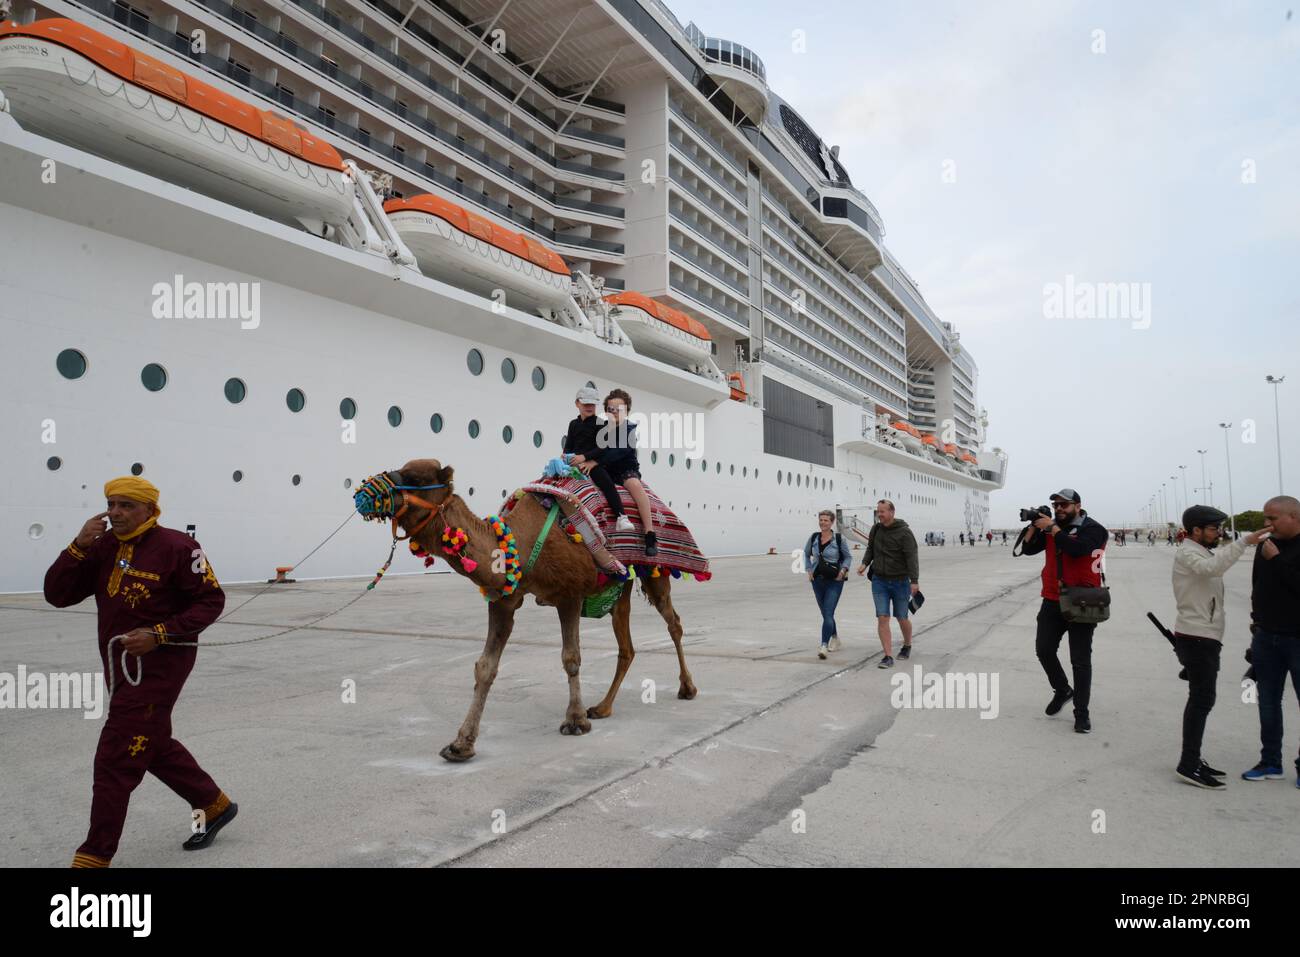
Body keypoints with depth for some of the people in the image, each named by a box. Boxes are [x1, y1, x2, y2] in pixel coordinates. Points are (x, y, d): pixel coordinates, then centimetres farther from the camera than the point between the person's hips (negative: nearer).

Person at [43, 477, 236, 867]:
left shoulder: (176, 547, -16)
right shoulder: (102, 547, 2)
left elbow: (211, 600, -13)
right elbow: (57, 595, -2)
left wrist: (159, 634, -21)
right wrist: (79, 546, -15)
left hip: (159, 663, -8)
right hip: (120, 665, 8)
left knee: (116, 761, -4)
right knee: (154, 746, 21)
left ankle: (94, 857, 11)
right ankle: (215, 806, 39)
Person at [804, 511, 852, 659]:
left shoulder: (838, 539, -7)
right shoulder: (814, 538, 2)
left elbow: (848, 557, 5)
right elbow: (806, 554, 17)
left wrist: (843, 570, -9)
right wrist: (809, 569, 6)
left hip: (834, 581, -4)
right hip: (817, 580, 5)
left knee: (828, 614, -13)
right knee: (825, 614, 15)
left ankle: (824, 646, -16)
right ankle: (835, 638, 37)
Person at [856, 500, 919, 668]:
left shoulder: (904, 533, -14)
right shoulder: (876, 529, 2)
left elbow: (912, 558, -20)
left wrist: (914, 581, -29)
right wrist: (864, 563, -3)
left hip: (900, 583, -3)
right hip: (879, 581, 3)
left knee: (902, 618, 11)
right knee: (882, 618, -6)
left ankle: (907, 646, 39)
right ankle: (888, 657, -4)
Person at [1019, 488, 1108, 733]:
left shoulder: (1092, 529, -10)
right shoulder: (1050, 527, 6)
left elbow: (1077, 548, -29)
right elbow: (1028, 548, 6)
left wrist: (1052, 527, -22)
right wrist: (1034, 525, -7)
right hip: (1052, 601, 5)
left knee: (1080, 660, 2)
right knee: (1044, 649, 7)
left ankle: (1082, 712, 11)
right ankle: (1062, 690, 31)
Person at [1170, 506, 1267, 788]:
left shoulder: (1201, 553, 20)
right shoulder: (1187, 553, -13)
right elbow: (1211, 567, -34)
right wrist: (1244, 542, -40)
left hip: (1204, 637, 10)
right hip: (1197, 638, -10)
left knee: (1201, 699, 13)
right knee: (1202, 700, -11)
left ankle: (1192, 760, 20)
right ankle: (1188, 765, -10)